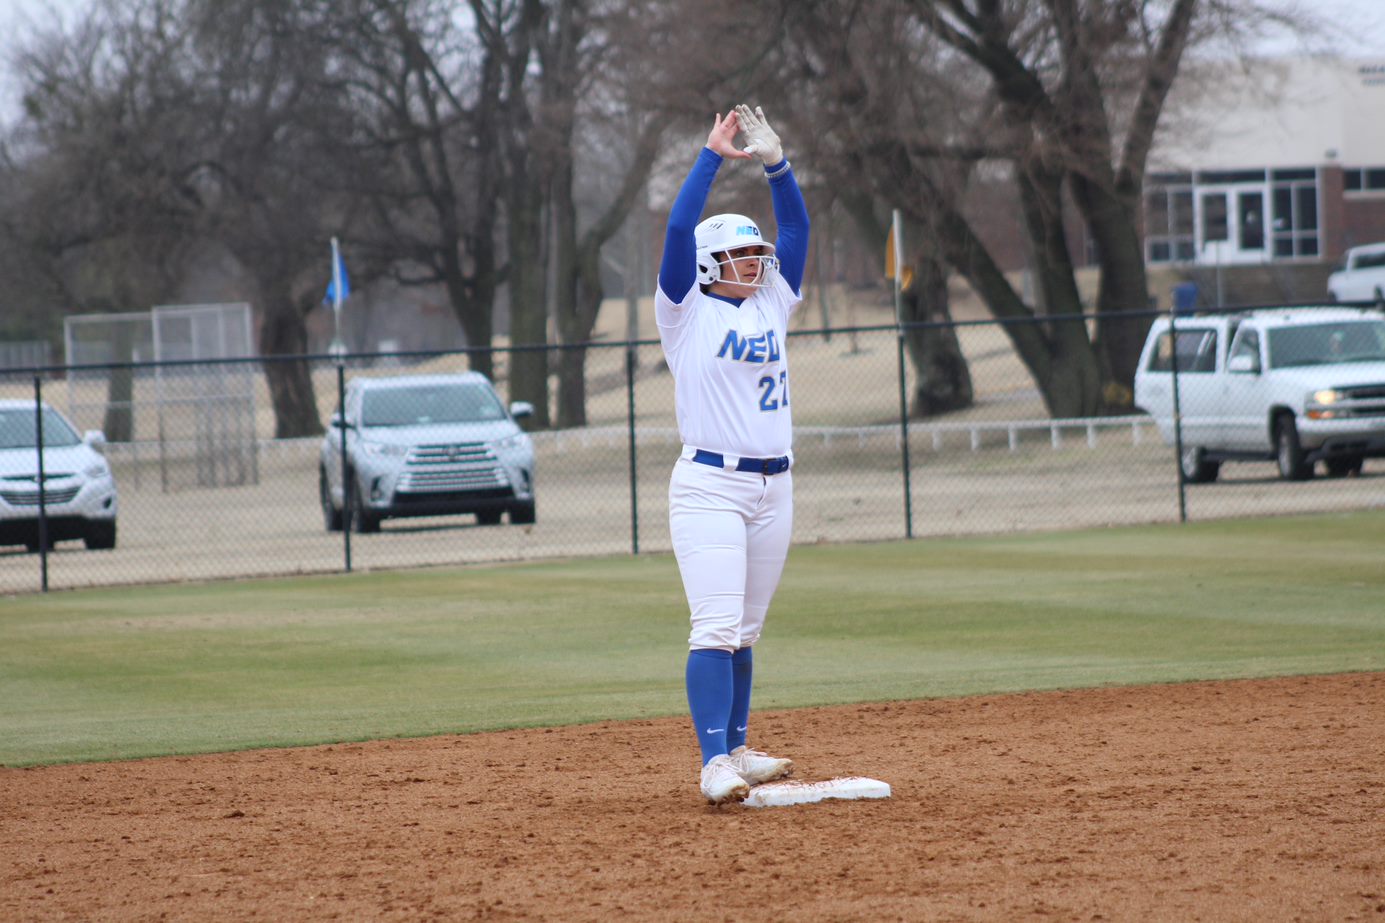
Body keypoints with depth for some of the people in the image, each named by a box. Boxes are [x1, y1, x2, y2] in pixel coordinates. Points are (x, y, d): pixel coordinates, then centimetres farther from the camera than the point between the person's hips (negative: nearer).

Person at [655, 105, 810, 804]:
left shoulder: (772, 304, 14)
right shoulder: (686, 312, -1)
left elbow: (796, 226, 11)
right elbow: (679, 228, -12)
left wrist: (775, 162, 1)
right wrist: (713, 156, -10)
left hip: (773, 485, 6)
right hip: (710, 484, -6)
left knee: (745, 632, 11)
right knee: (716, 627, -15)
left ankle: (735, 751, 17)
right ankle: (715, 763, -22)